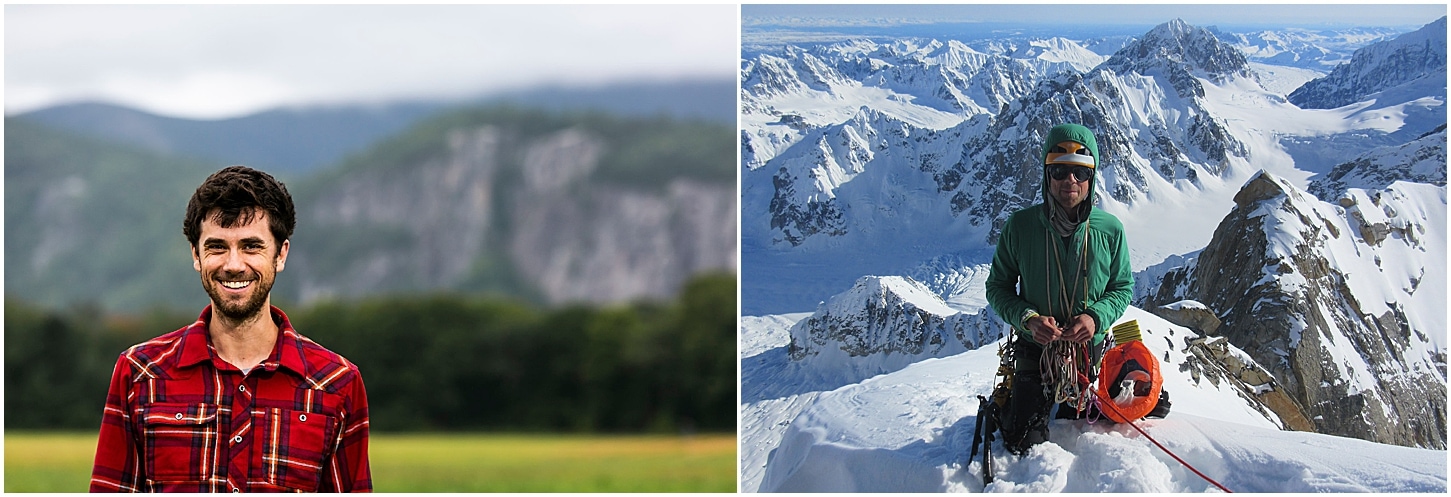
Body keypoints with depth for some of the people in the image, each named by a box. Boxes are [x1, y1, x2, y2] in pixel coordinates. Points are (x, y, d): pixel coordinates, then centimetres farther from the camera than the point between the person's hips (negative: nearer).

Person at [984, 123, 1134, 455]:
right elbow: (998, 287, -3)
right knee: (1023, 445, 1)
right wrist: (1028, 318, -23)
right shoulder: (1020, 226, -13)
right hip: (1035, 349, -1)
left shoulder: (1109, 229, -10)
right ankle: (1008, 402, 34)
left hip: (1090, 351, 1)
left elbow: (1122, 287, 2)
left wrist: (1096, 317, -19)